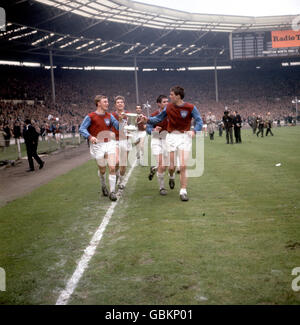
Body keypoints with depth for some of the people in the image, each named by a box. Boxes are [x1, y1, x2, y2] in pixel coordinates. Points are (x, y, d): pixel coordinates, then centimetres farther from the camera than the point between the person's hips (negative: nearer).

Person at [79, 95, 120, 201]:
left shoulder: (109, 116, 7)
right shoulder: (90, 117, -7)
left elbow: (118, 127, 5)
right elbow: (82, 129, -10)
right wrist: (90, 137, -26)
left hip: (110, 144, 3)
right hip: (98, 145, -3)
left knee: (112, 168, -8)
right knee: (102, 170, 8)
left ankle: (112, 192, 1)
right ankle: (103, 186, 38)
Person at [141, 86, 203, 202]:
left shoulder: (191, 108, -5)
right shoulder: (168, 107, 5)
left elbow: (199, 121, -6)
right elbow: (158, 118, 14)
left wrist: (194, 131, -24)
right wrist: (148, 120, -2)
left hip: (185, 137, -2)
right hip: (171, 137, 2)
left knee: (183, 166, -7)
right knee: (171, 166, -1)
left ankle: (183, 191, 4)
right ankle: (172, 177, 36)